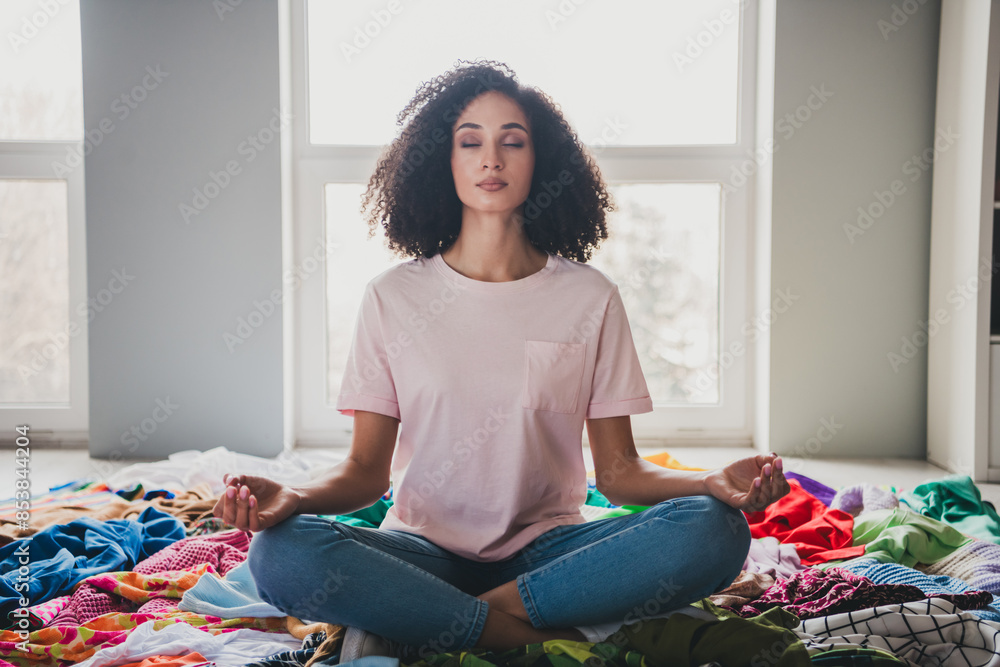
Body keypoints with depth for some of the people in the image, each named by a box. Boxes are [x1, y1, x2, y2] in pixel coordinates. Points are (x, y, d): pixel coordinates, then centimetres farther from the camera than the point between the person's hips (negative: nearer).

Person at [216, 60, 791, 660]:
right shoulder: (393, 297, 2)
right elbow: (367, 470, 1)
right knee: (280, 554, -30)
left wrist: (714, 483, -18)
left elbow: (618, 471, 2)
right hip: (425, 551, 0)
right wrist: (294, 497, -21)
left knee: (713, 531, -26)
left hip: (547, 551, 1)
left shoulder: (590, 298, 2)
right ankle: (539, 634, -21)